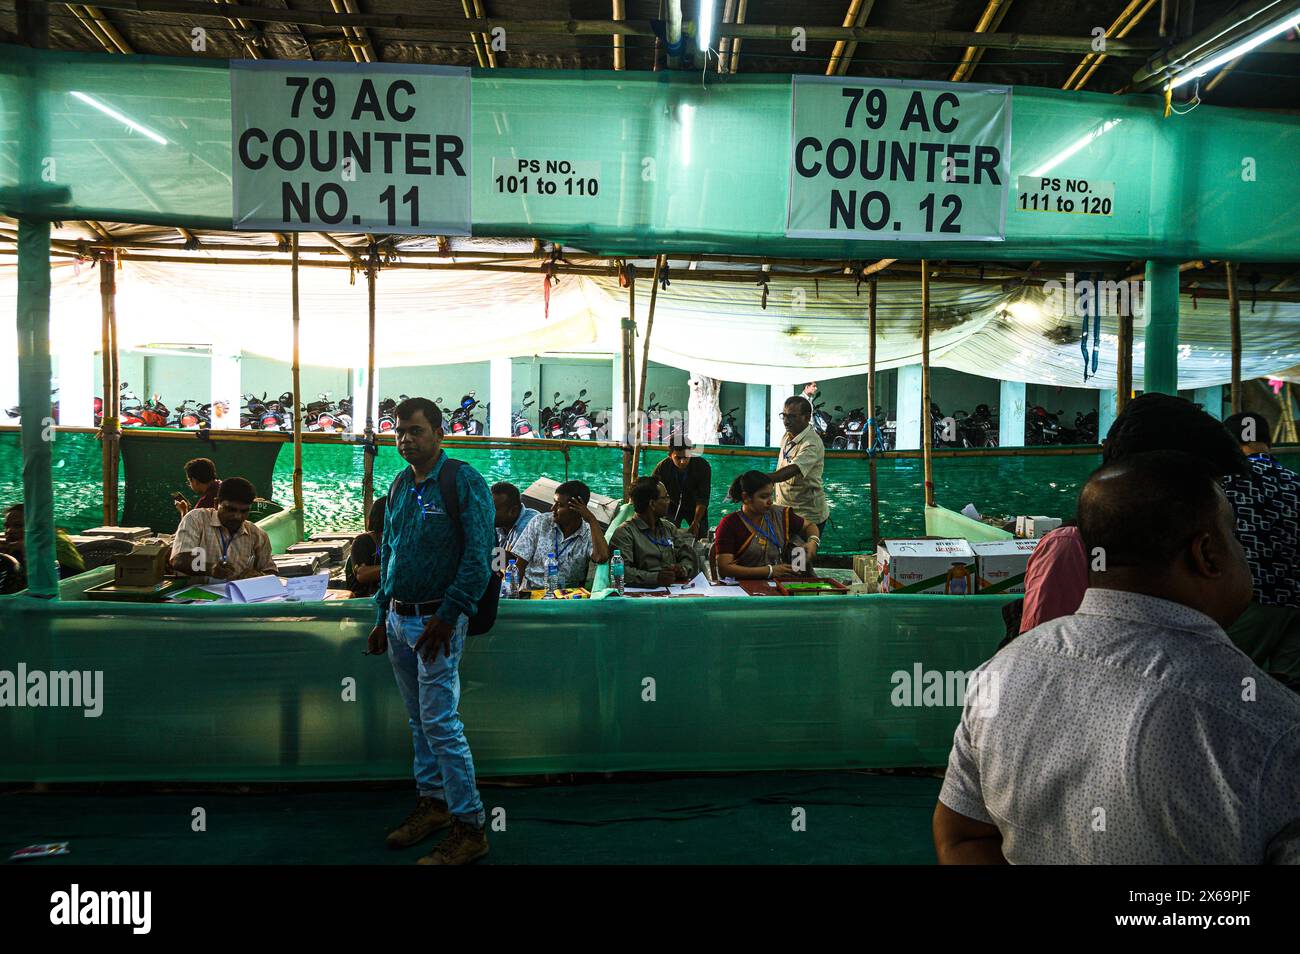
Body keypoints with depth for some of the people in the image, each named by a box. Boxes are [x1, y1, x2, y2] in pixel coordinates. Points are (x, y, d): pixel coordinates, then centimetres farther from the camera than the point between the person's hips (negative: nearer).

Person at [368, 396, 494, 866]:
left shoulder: (464, 482, -12)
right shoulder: (399, 485, 11)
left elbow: (478, 558, -16)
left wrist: (448, 616, -19)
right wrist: (384, 614, 16)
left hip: (436, 620, -7)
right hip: (399, 620, 7)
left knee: (440, 723, -7)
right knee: (419, 720, 16)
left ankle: (469, 826, 3)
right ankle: (432, 801, 31)